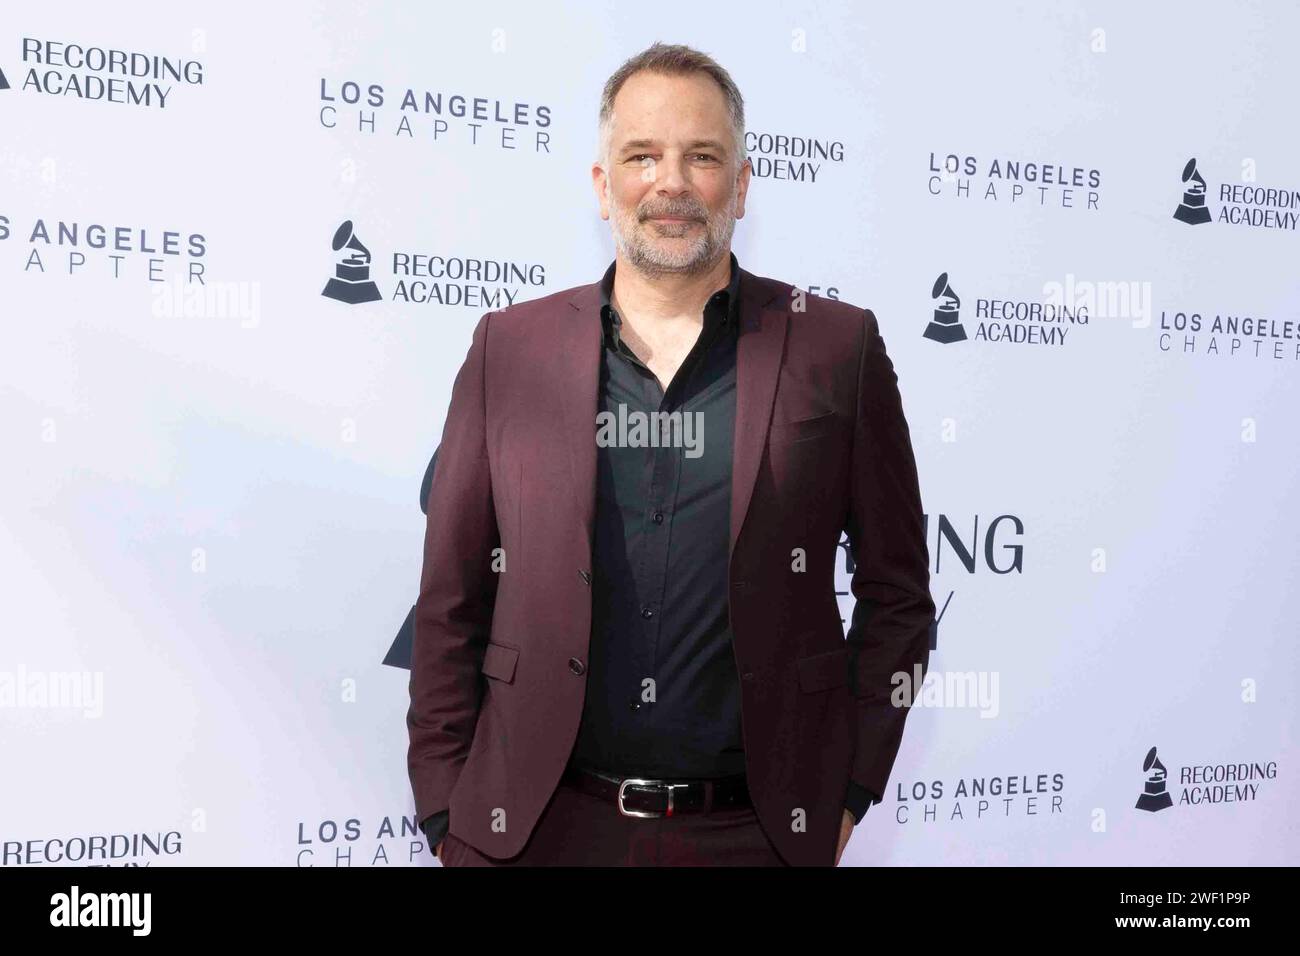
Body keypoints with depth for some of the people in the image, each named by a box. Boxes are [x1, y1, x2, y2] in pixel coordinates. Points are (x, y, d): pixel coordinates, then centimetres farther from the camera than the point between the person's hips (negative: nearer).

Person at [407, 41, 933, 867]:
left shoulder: (837, 347, 0)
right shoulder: (509, 348, 3)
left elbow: (896, 596, 4)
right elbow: (450, 605, 4)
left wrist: (848, 793, 0)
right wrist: (446, 814, 1)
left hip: (753, 829, 0)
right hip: (536, 824, 1)